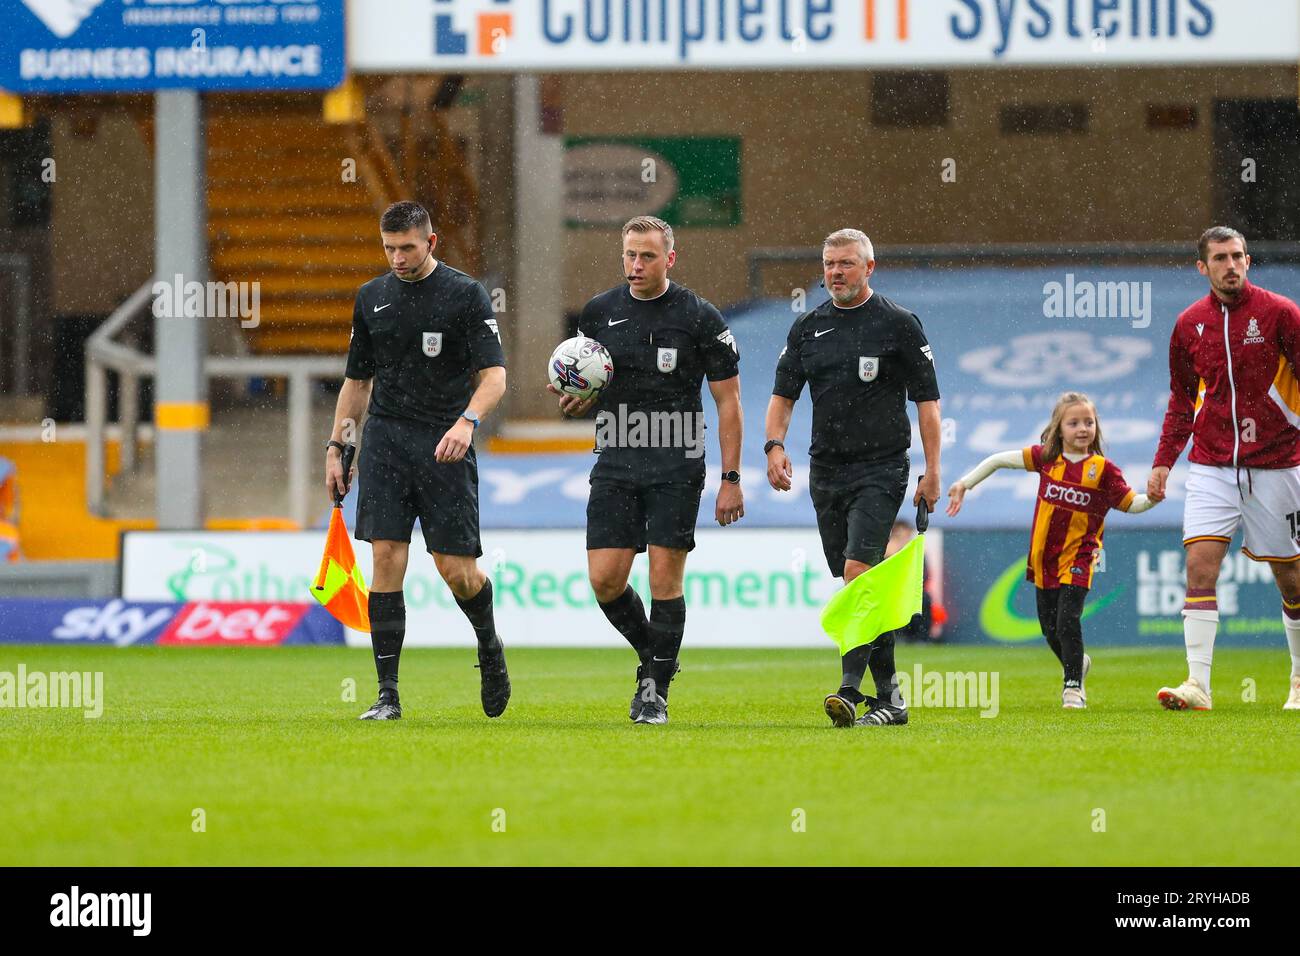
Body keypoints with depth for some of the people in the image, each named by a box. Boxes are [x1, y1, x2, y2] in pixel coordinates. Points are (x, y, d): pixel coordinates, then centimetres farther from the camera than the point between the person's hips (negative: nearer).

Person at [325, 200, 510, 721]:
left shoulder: (466, 295, -4)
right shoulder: (372, 298, 11)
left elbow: (493, 375, -11)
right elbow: (357, 379, 19)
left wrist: (467, 420, -28)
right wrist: (335, 446, 12)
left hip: (445, 445, -3)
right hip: (385, 441, 3)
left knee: (456, 571, -4)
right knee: (387, 558, -7)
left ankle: (489, 646, 28)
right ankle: (387, 693, -6)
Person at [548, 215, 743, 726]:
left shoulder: (700, 318, -5)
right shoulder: (599, 312, 6)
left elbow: (728, 402, -2)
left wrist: (731, 480, -7)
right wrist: (576, 401, -7)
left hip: (676, 468, -3)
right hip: (615, 466, 3)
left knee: (665, 580, -5)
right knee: (604, 579, -4)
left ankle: (657, 691, 6)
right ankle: (651, 655, 21)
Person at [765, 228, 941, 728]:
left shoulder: (898, 324, -3)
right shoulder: (808, 327, 10)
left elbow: (927, 400, -2)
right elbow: (783, 393, 11)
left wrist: (932, 471, -7)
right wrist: (775, 445, -7)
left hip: (880, 470, -6)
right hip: (826, 472, 6)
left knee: (858, 572, -20)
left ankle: (850, 689, -25)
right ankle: (889, 696, 14)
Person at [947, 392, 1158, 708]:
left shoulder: (1103, 470, -8)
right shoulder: (1046, 458, -2)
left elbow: (1131, 504, -1)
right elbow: (999, 460, 5)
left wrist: (1152, 499, -22)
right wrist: (964, 483, 0)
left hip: (1077, 559, -4)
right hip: (1044, 558, 4)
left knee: (1067, 621, -17)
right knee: (1050, 628, 13)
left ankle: (1074, 687, -3)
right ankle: (1077, 665, 41)